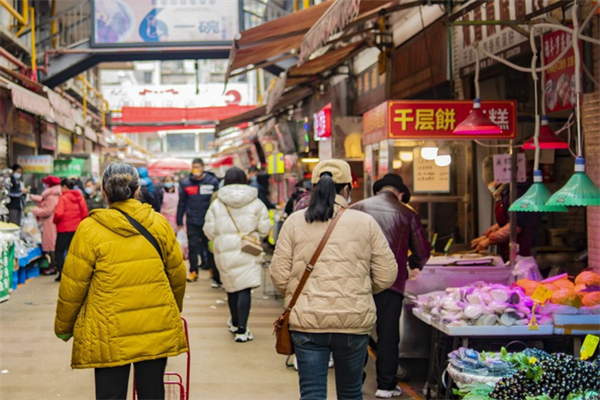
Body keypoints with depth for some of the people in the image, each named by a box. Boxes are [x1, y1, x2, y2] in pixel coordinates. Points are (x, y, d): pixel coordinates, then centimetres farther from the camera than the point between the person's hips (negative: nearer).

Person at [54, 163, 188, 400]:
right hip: (158, 328, 3)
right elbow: (177, 274, 9)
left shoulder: (89, 230, -8)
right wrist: (174, 309, 27)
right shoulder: (159, 223, 1)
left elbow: (73, 285, -5)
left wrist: (63, 327, 10)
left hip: (110, 334, -2)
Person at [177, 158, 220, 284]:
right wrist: (179, 221, 6)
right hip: (192, 221, 2)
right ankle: (193, 271, 17)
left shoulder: (212, 182, -2)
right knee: (193, 247, 5)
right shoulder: (185, 183, 4)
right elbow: (182, 203, 8)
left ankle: (216, 276, 11)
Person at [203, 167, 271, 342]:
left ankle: (235, 323, 32)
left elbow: (209, 231, -1)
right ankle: (241, 329, -13)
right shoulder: (256, 203, -2)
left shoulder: (217, 204, -1)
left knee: (231, 287, 16)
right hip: (247, 251, -2)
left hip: (224, 251, 2)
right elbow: (265, 228, -2)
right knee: (245, 288, -4)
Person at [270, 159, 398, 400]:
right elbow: (386, 276, 1)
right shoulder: (366, 223, 0)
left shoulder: (294, 222, 0)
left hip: (307, 320, 0)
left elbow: (279, 274, -1)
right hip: (354, 321, 0)